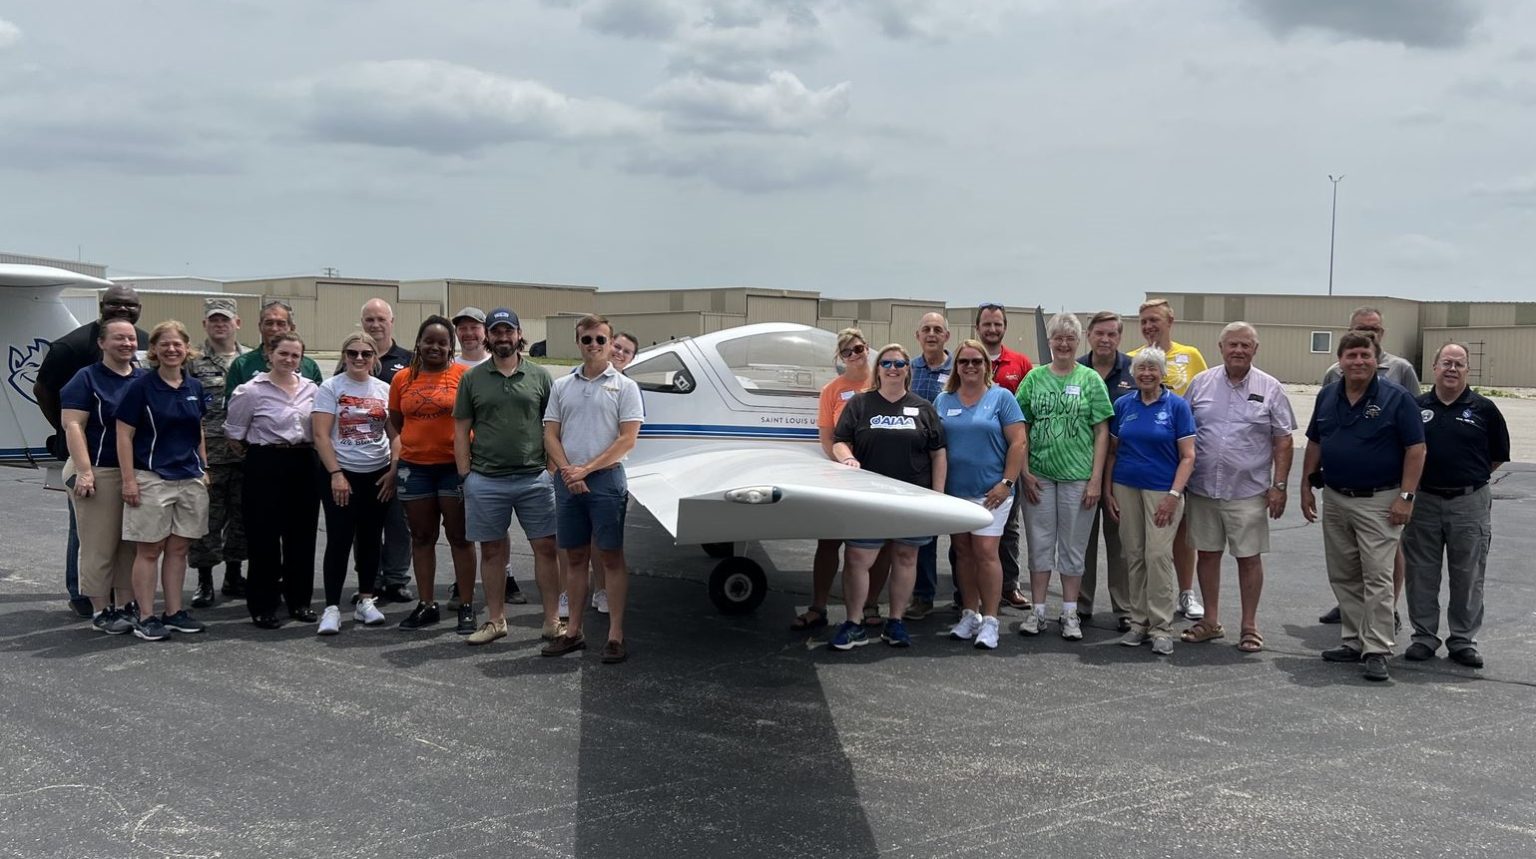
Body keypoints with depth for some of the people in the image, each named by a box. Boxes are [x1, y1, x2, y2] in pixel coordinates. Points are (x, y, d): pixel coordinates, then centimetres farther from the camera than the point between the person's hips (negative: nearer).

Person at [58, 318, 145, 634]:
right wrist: (84, 471, -17)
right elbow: (73, 425, -9)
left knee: (131, 544, 9)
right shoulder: (86, 379, -3)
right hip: (99, 473, -5)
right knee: (99, 546, -2)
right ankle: (101, 610, 6)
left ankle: (125, 605, 18)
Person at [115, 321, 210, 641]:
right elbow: (124, 435, -7)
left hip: (190, 480, 5)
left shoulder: (194, 387, 10)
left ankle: (174, 612, 18)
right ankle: (146, 617, 5)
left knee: (179, 548, 10)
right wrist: (129, 479, -11)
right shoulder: (141, 387, -6)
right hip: (152, 479, -5)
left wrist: (204, 469, 15)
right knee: (149, 550, 0)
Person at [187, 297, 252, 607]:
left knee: (241, 517, 11)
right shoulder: (193, 361, 1)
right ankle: (204, 582, 10)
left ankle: (233, 576, 24)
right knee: (206, 519, 0)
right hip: (207, 455, -3)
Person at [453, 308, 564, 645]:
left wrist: (552, 468, -1)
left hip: (535, 478, 0)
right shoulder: (472, 378, 6)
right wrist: (465, 476, 0)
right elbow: (461, 430, 7)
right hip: (485, 481, 1)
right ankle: (495, 620, 20)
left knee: (546, 548, 0)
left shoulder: (539, 376, 5)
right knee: (492, 551, 9)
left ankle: (553, 621, 8)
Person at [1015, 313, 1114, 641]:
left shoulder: (1090, 379, 1)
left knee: (1073, 546, 6)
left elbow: (1102, 432, 0)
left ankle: (1070, 614, 15)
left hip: (1078, 476, -1)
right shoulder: (1035, 378, 6)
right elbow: (1022, 428, 6)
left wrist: (1096, 478, -6)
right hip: (1038, 475, 1)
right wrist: (1025, 471, -2)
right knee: (1040, 543, 7)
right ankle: (1038, 611, 16)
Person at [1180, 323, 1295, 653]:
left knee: (1249, 557, 3)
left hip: (1249, 490, -2)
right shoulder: (1201, 383, 5)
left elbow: (1282, 440, 1)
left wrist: (1279, 486, -5)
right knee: (1207, 552, 10)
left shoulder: (1270, 388, 0)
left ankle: (1249, 626, 14)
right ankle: (1211, 621, 23)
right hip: (1203, 488, 2)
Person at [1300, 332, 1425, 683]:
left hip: (1378, 501, -6)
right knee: (1343, 577, 11)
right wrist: (1306, 486, 11)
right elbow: (1314, 444, 15)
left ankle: (1377, 650, -5)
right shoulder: (1327, 397, 7)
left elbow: (1415, 449, -9)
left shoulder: (1397, 399, -8)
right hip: (1334, 499, 6)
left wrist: (1406, 496, -14)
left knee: (1377, 577, -7)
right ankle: (1353, 641, 21)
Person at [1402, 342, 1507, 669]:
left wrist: (1470, 476, 6)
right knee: (1421, 575, 7)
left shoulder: (1484, 409, 0)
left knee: (1468, 577, 6)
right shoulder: (1416, 407, 3)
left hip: (1469, 503, -1)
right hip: (1423, 501, 1)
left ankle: (1463, 641, 16)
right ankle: (1424, 637, 18)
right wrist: (1412, 484, 1)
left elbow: (1499, 455, 8)